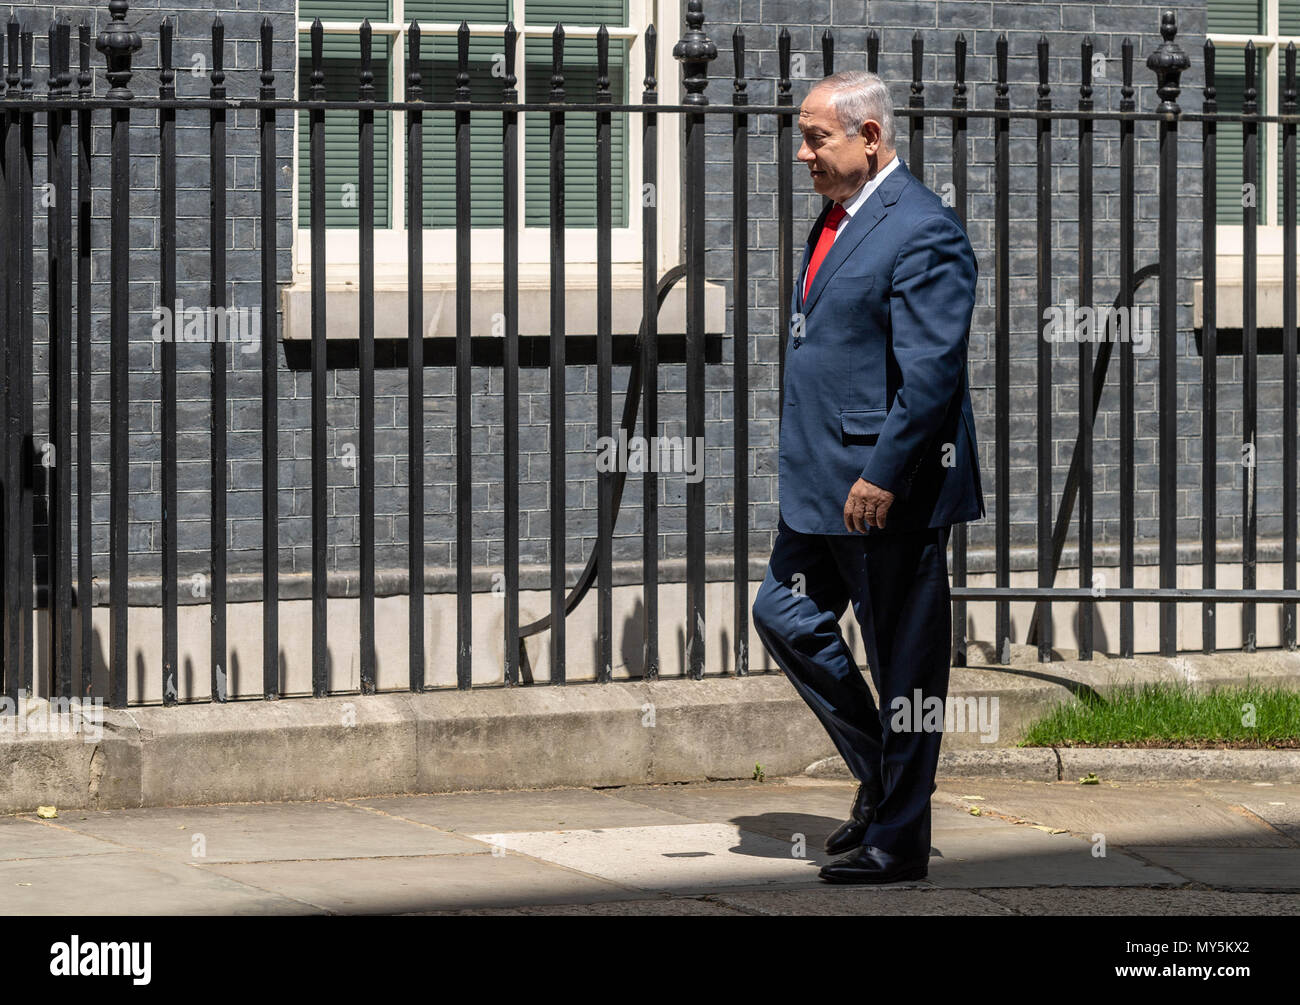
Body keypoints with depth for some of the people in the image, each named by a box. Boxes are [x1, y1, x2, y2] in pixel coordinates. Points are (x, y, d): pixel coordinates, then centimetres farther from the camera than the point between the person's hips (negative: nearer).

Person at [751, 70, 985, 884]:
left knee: (904, 661, 0)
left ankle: (898, 840, 7)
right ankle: (881, 773, 26)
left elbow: (930, 372, -21)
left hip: (888, 489, -10)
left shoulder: (923, 232, -17)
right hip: (822, 482, 10)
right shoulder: (837, 219, 14)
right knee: (786, 615, 13)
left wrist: (881, 476, -23)